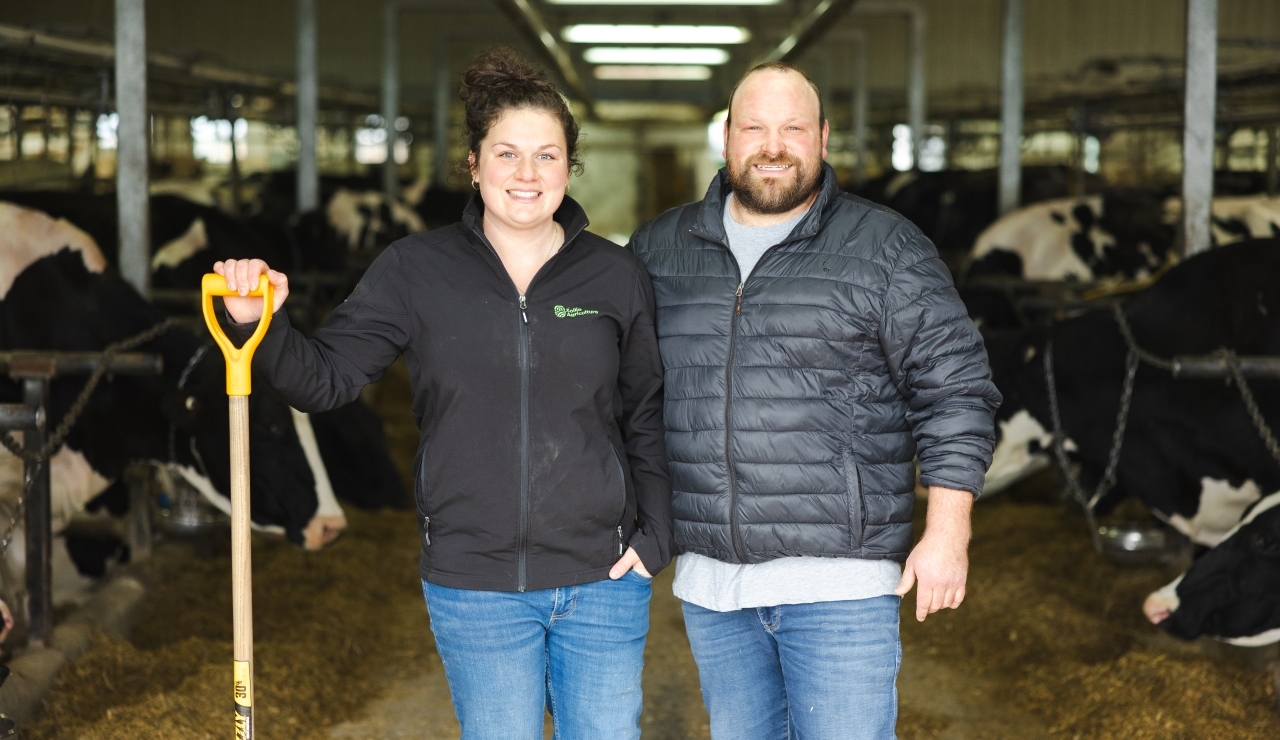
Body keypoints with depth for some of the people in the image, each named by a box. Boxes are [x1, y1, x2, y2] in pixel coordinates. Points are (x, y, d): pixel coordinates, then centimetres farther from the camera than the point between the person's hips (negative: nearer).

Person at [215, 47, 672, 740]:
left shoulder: (616, 275, 2)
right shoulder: (416, 271, -1)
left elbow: (647, 419, 9)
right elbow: (325, 377, -1)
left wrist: (652, 536, 1)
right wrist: (260, 329, -19)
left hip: (601, 581, 1)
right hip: (474, 585, -1)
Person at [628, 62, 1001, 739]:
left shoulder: (885, 250, -3)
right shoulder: (659, 249, 8)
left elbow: (953, 391, -4)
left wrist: (947, 536, -9)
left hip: (838, 583, -4)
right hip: (709, 580, 4)